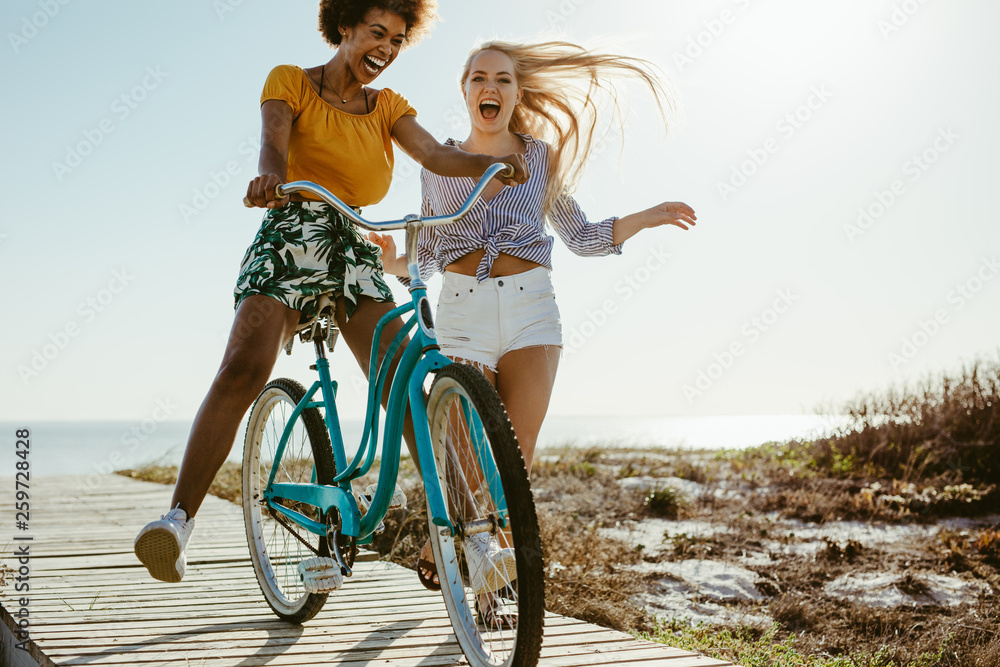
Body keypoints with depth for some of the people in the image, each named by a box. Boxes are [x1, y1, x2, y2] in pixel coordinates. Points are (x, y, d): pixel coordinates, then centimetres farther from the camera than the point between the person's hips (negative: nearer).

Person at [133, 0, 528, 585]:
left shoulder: (388, 106, 18)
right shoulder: (290, 81, 7)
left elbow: (436, 154, 0)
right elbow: (274, 142, -13)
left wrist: (491, 163, -22)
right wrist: (271, 176, -38)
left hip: (355, 254, 4)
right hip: (290, 237, -3)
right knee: (243, 369, -26)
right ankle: (180, 517, -26)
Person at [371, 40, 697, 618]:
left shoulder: (540, 155, 9)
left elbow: (580, 236, 12)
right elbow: (432, 254, 15)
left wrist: (646, 218, 0)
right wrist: (391, 263, -4)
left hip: (531, 310, 1)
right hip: (464, 310, 0)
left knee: (515, 457, -5)